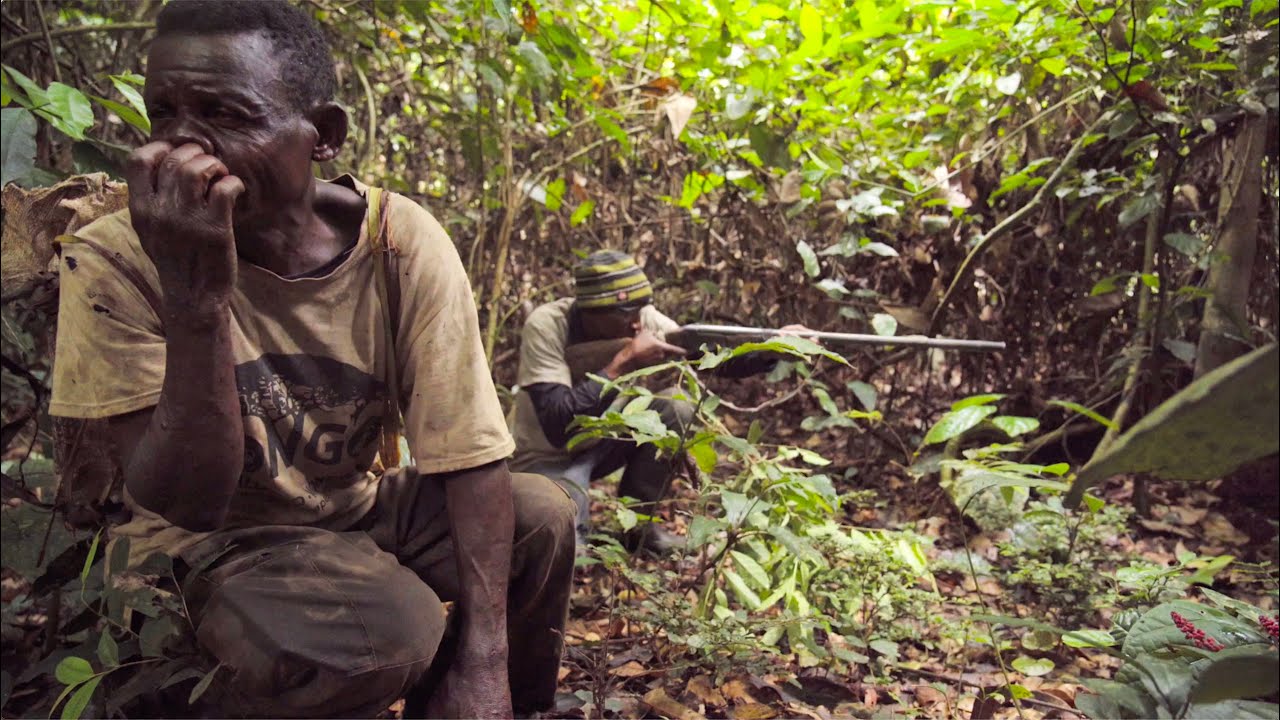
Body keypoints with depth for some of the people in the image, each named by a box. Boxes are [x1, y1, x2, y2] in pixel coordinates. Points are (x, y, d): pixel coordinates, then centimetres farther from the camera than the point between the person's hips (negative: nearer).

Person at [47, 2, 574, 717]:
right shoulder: (115, 261, -20)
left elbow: (470, 458, -17)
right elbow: (188, 503, -25)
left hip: (359, 507, 3)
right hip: (204, 543, -3)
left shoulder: (402, 242, -18)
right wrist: (195, 298, -38)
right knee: (383, 628, -30)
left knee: (542, 516, -18)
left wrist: (482, 662, -24)